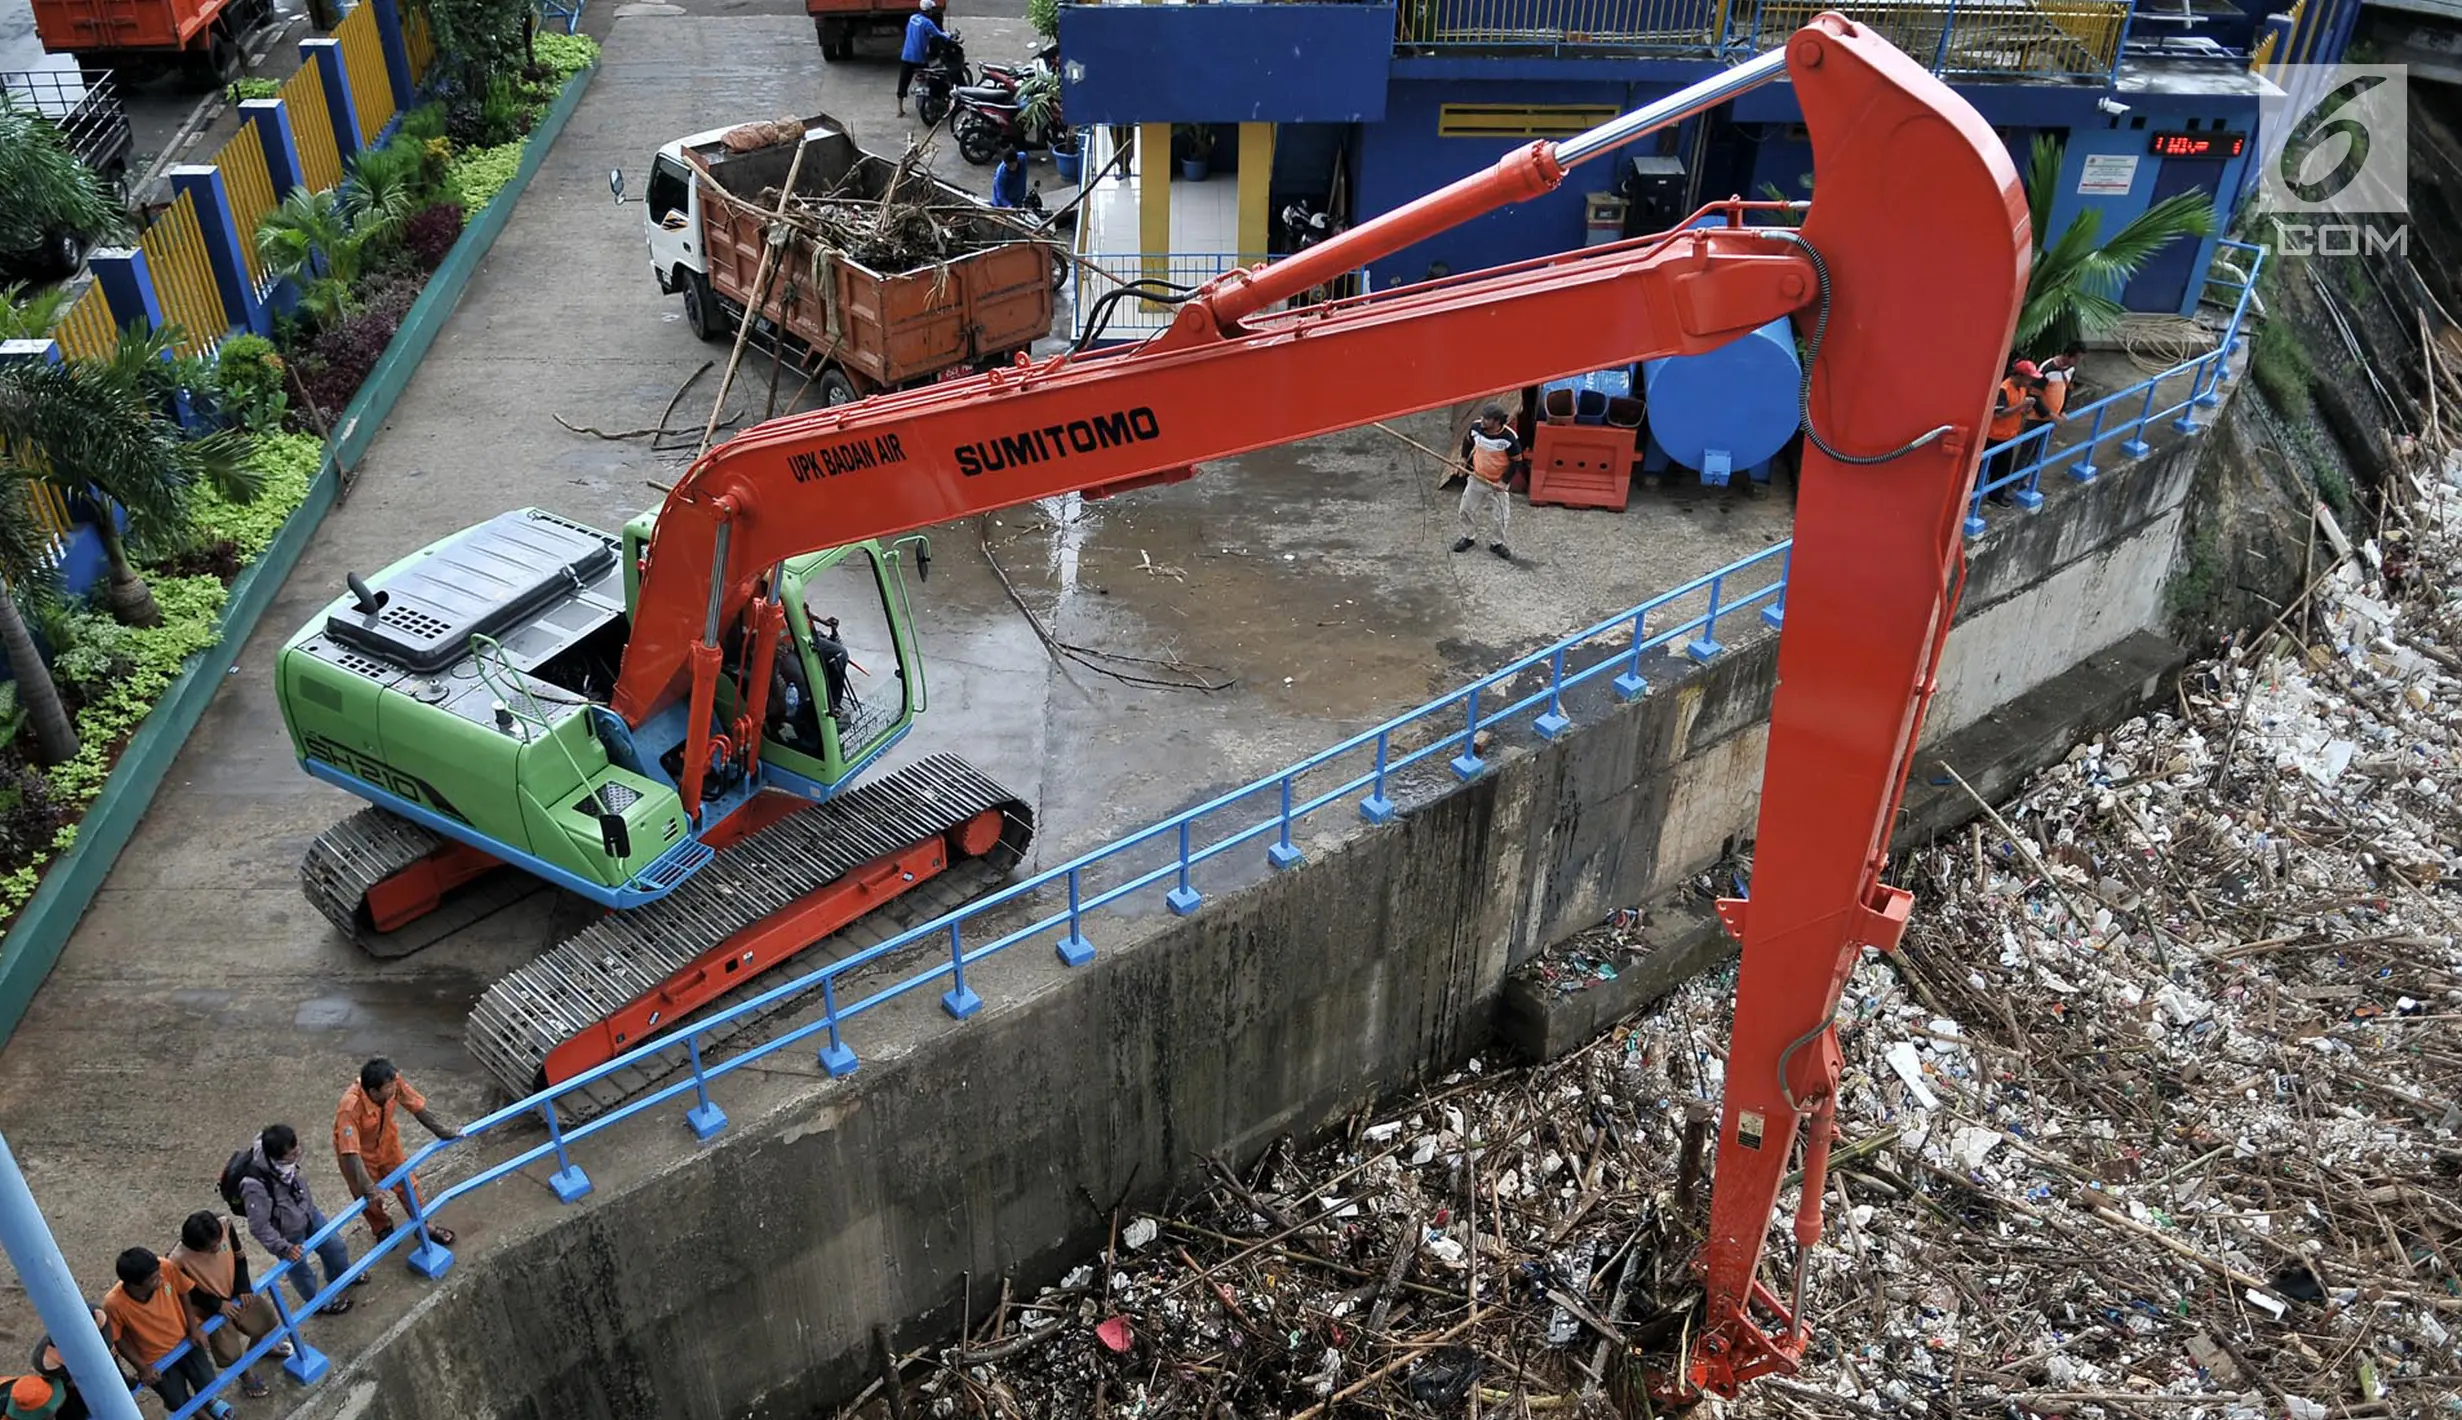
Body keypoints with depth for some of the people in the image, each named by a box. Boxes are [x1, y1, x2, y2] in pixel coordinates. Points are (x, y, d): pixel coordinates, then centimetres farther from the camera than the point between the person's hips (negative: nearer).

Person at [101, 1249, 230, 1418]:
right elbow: (117, 1339, -15)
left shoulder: (167, 1268, -30)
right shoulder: (113, 1304, -34)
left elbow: (183, 1294, -8)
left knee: (208, 1385, 6)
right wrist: (143, 1368, -12)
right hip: (156, 1359, -2)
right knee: (180, 1404, 3)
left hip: (184, 1340, 2)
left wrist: (193, 1328, -7)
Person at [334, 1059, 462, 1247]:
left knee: (407, 1184, 16)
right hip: (360, 1152, -4)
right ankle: (383, 1230, 46)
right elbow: (351, 1152, -43)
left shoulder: (394, 1083, -32)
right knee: (370, 1200, 17)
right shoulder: (350, 1108, -43)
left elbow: (416, 1105, -16)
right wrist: (368, 1188, -45)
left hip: (386, 1141, 4)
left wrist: (440, 1131, -9)